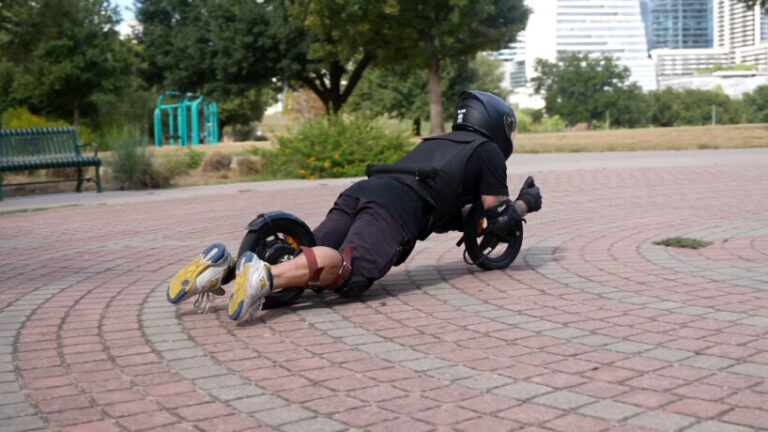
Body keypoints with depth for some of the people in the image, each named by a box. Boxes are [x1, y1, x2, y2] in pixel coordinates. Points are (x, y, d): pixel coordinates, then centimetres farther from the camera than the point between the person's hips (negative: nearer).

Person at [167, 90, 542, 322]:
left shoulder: (437, 142, 41)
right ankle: (266, 275, -52)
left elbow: (437, 213, 48)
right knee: (350, 271, -27)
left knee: (308, 267, -1)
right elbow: (499, 219, 18)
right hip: (396, 208, -7)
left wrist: (471, 213, 54)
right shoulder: (488, 151, 20)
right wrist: (525, 204, 37)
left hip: (361, 192, 8)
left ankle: (226, 267, -22)